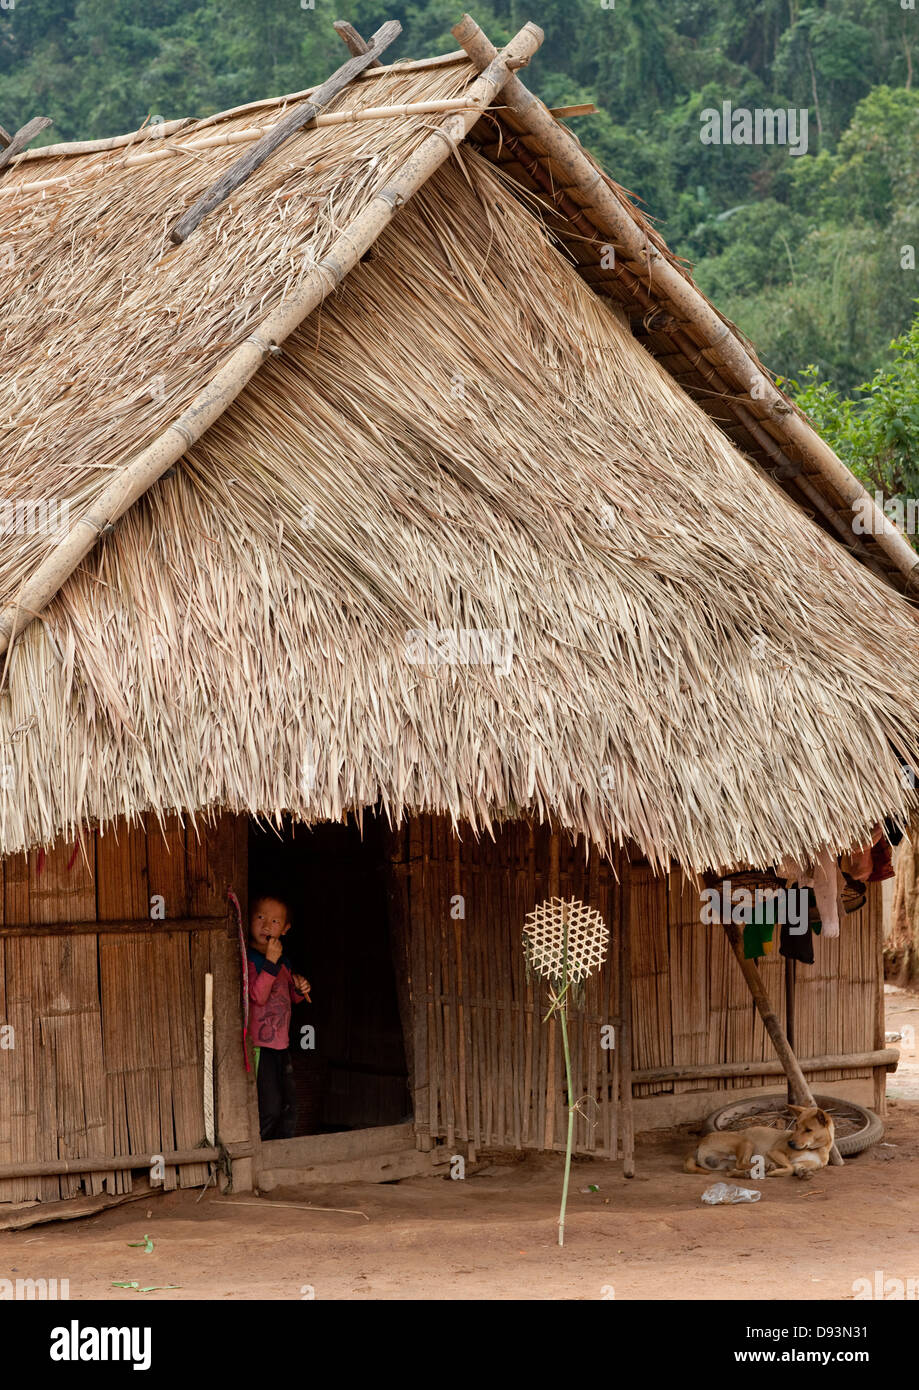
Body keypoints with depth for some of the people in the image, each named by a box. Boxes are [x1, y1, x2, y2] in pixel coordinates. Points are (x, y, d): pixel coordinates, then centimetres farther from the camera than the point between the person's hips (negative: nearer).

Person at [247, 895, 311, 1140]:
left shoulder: (283, 960, 12)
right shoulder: (248, 958, -13)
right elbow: (258, 996, -24)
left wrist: (299, 988, 2)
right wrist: (271, 962, -28)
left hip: (280, 1044, 8)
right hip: (259, 1044, -8)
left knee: (288, 1106, 11)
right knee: (269, 1107, -10)